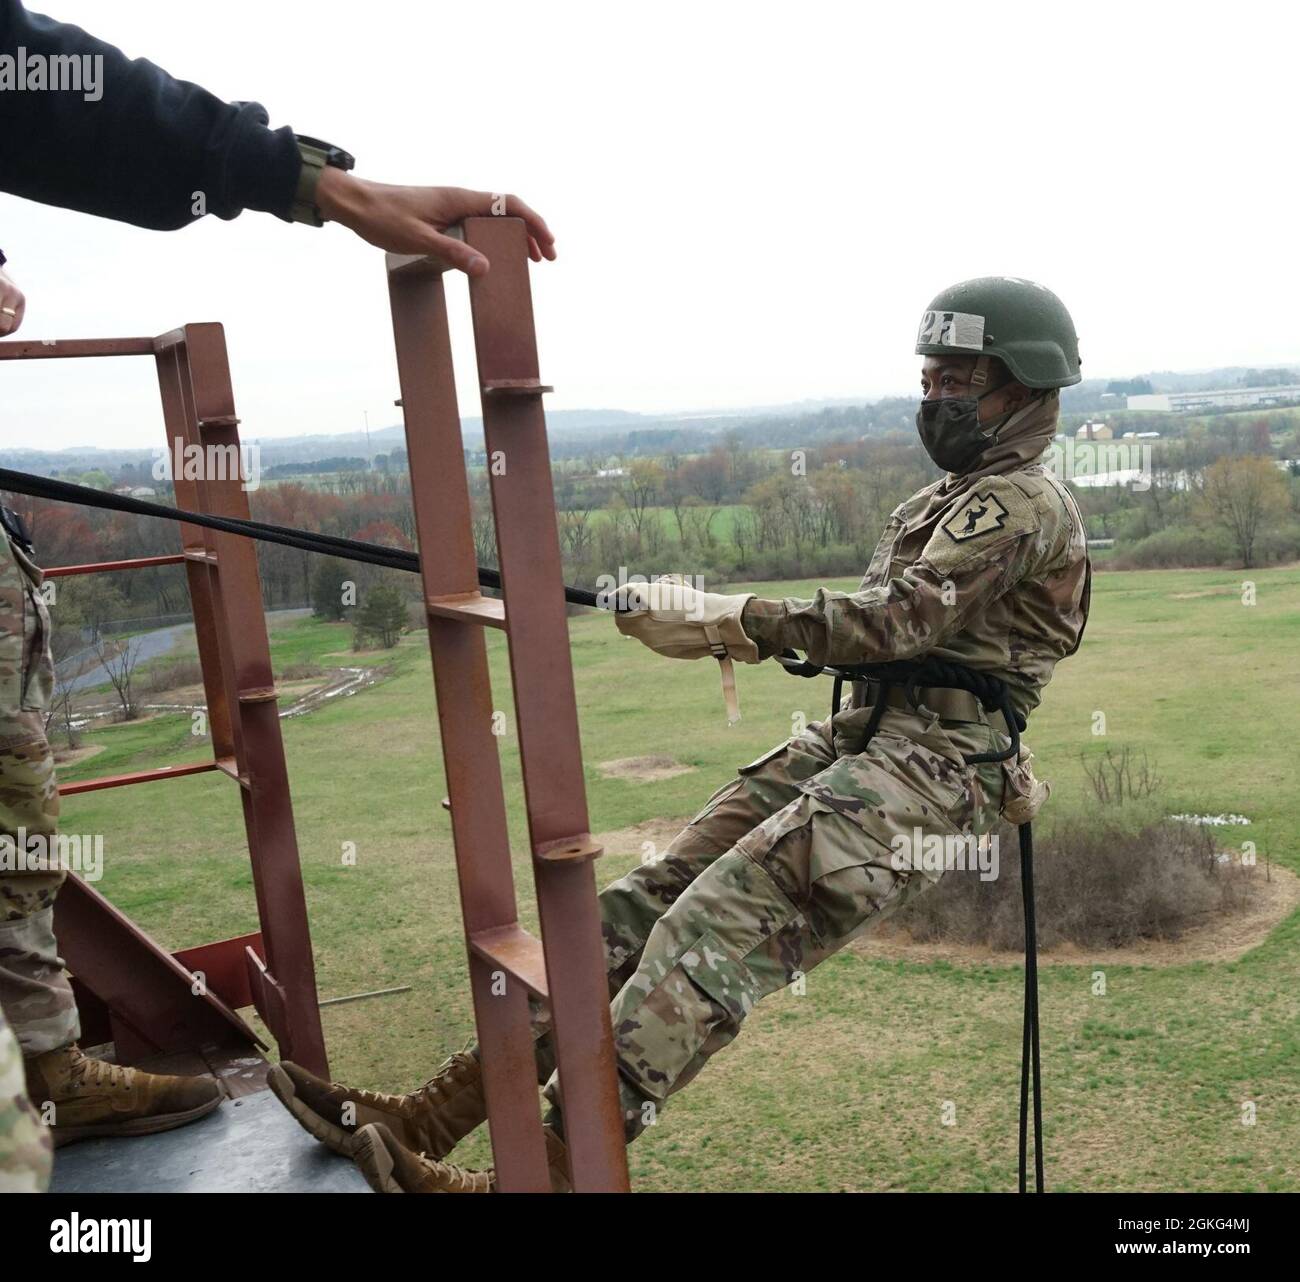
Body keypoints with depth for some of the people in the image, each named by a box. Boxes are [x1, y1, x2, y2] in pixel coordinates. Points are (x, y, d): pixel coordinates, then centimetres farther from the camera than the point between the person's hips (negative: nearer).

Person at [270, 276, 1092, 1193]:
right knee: (652, 899, -7)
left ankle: (553, 1166, -31)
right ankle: (430, 1117, -9)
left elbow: (898, 621, -17)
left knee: (723, 921, -27)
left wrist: (722, 620, -20)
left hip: (934, 765, -8)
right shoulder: (952, 500, 25)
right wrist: (720, 623, 9)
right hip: (863, 736, 8)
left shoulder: (1023, 504, -5)